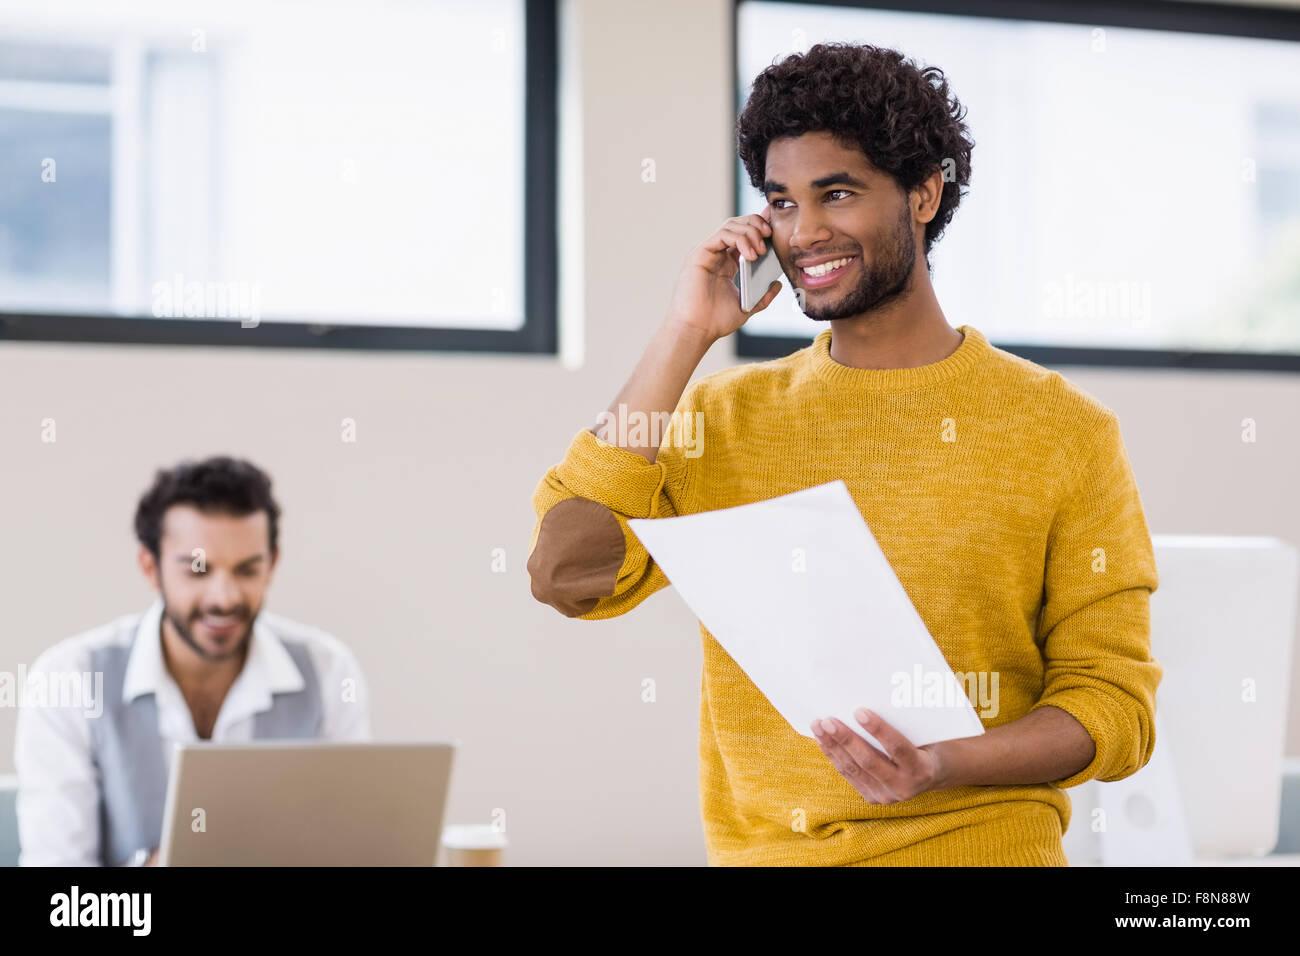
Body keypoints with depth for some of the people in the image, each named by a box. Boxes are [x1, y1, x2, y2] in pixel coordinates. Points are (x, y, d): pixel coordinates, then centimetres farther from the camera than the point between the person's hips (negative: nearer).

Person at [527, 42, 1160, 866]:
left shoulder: (1063, 430, 4)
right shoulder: (724, 417, 11)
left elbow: (1111, 698, 4)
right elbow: (568, 574, -3)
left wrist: (946, 766, -15)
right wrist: (686, 334, 0)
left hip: (978, 845, -3)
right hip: (760, 846, 3)